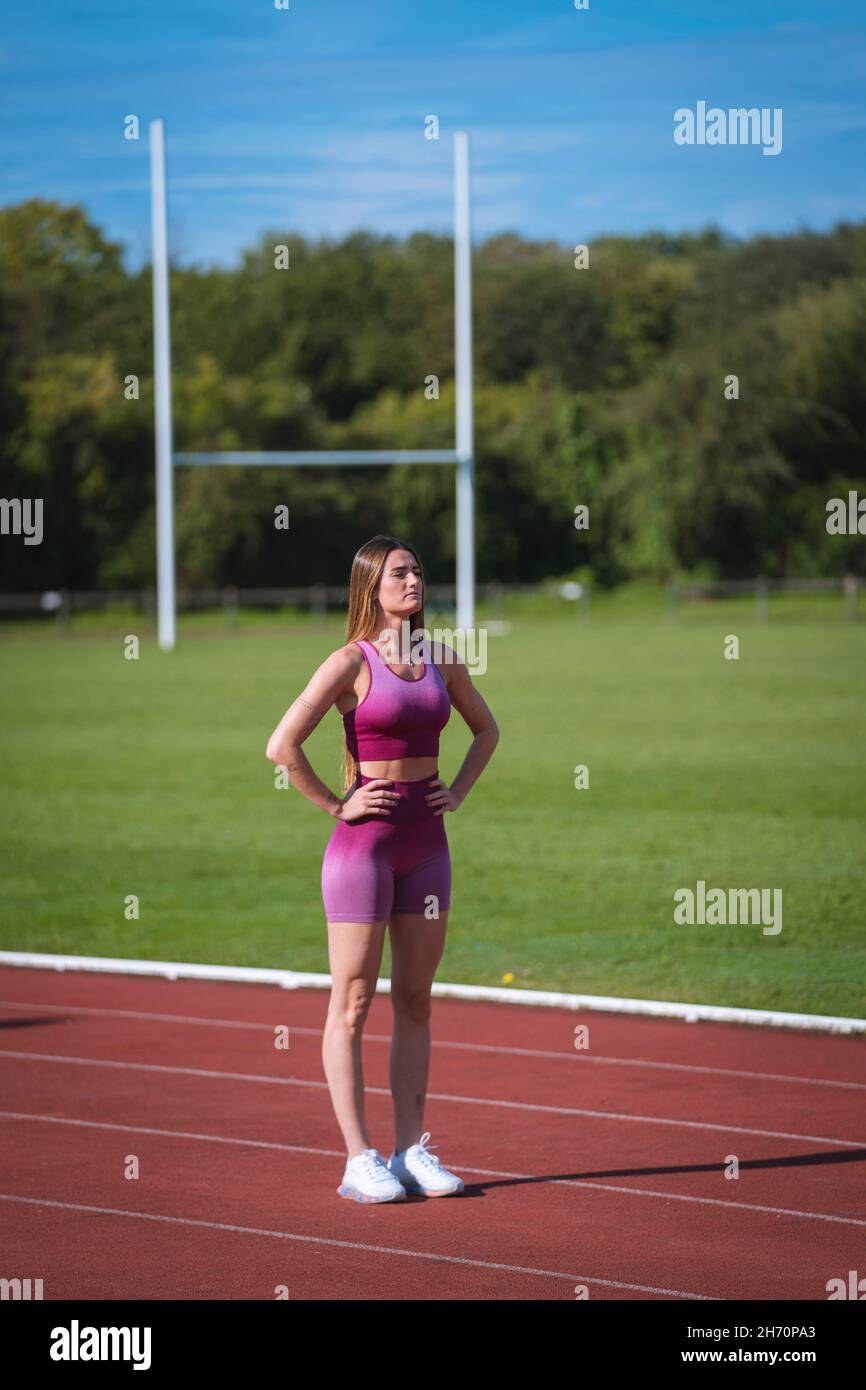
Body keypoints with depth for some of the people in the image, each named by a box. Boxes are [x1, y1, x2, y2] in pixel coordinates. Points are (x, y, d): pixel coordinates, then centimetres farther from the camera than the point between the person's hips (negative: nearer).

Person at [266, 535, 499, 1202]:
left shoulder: (441, 659, 8)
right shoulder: (353, 662, -9)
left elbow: (486, 728, 24)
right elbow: (283, 746, -16)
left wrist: (459, 791, 11)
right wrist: (336, 806, -11)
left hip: (426, 843, 6)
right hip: (365, 842, -6)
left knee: (415, 1003, 8)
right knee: (353, 1005, -1)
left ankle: (411, 1150, 13)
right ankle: (360, 1160, 0)